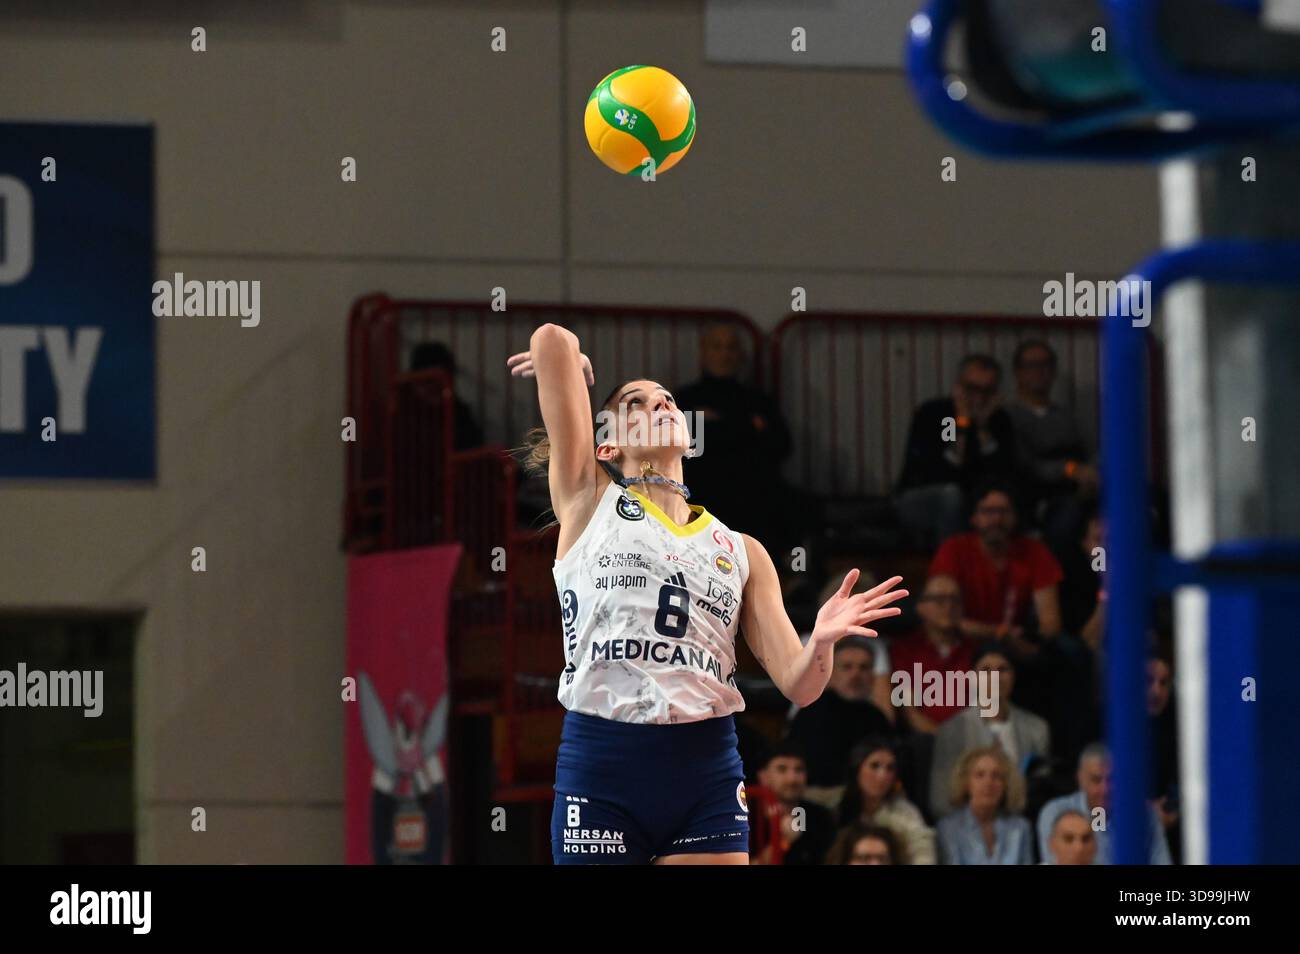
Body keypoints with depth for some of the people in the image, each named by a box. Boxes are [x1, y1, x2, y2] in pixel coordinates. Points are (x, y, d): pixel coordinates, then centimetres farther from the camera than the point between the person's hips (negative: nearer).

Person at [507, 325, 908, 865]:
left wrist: (821, 642, -13)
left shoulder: (741, 551, 16)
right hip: (600, 765, -2)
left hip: (706, 771, 2)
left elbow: (798, 687, 7)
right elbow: (552, 340, 0)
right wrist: (572, 369, 21)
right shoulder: (588, 502, 7)